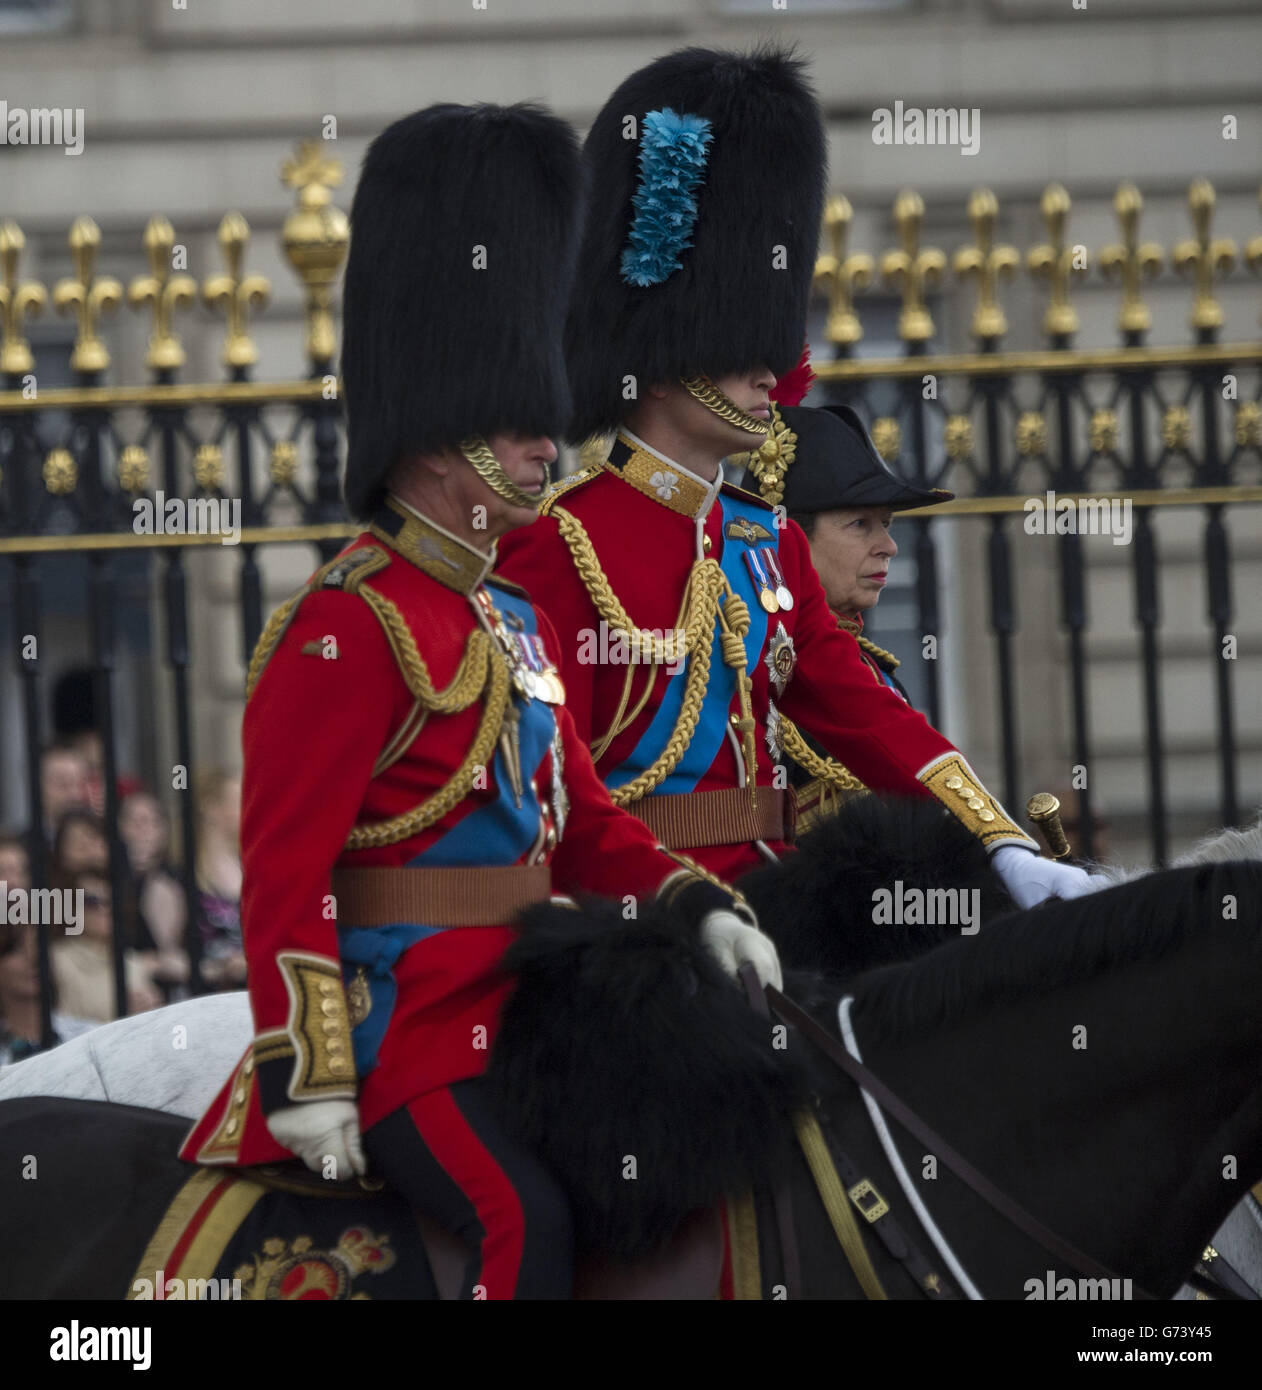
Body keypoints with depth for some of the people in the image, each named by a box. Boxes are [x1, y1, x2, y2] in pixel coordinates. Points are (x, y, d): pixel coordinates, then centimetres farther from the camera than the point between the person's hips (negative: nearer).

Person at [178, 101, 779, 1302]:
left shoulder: (515, 624, 16)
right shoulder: (350, 627, -13)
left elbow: (579, 818, 21)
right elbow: (284, 867, -16)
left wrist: (701, 909, 2)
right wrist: (308, 1081, -20)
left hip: (507, 1010, 9)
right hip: (391, 1021, -9)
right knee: (523, 1216, -26)